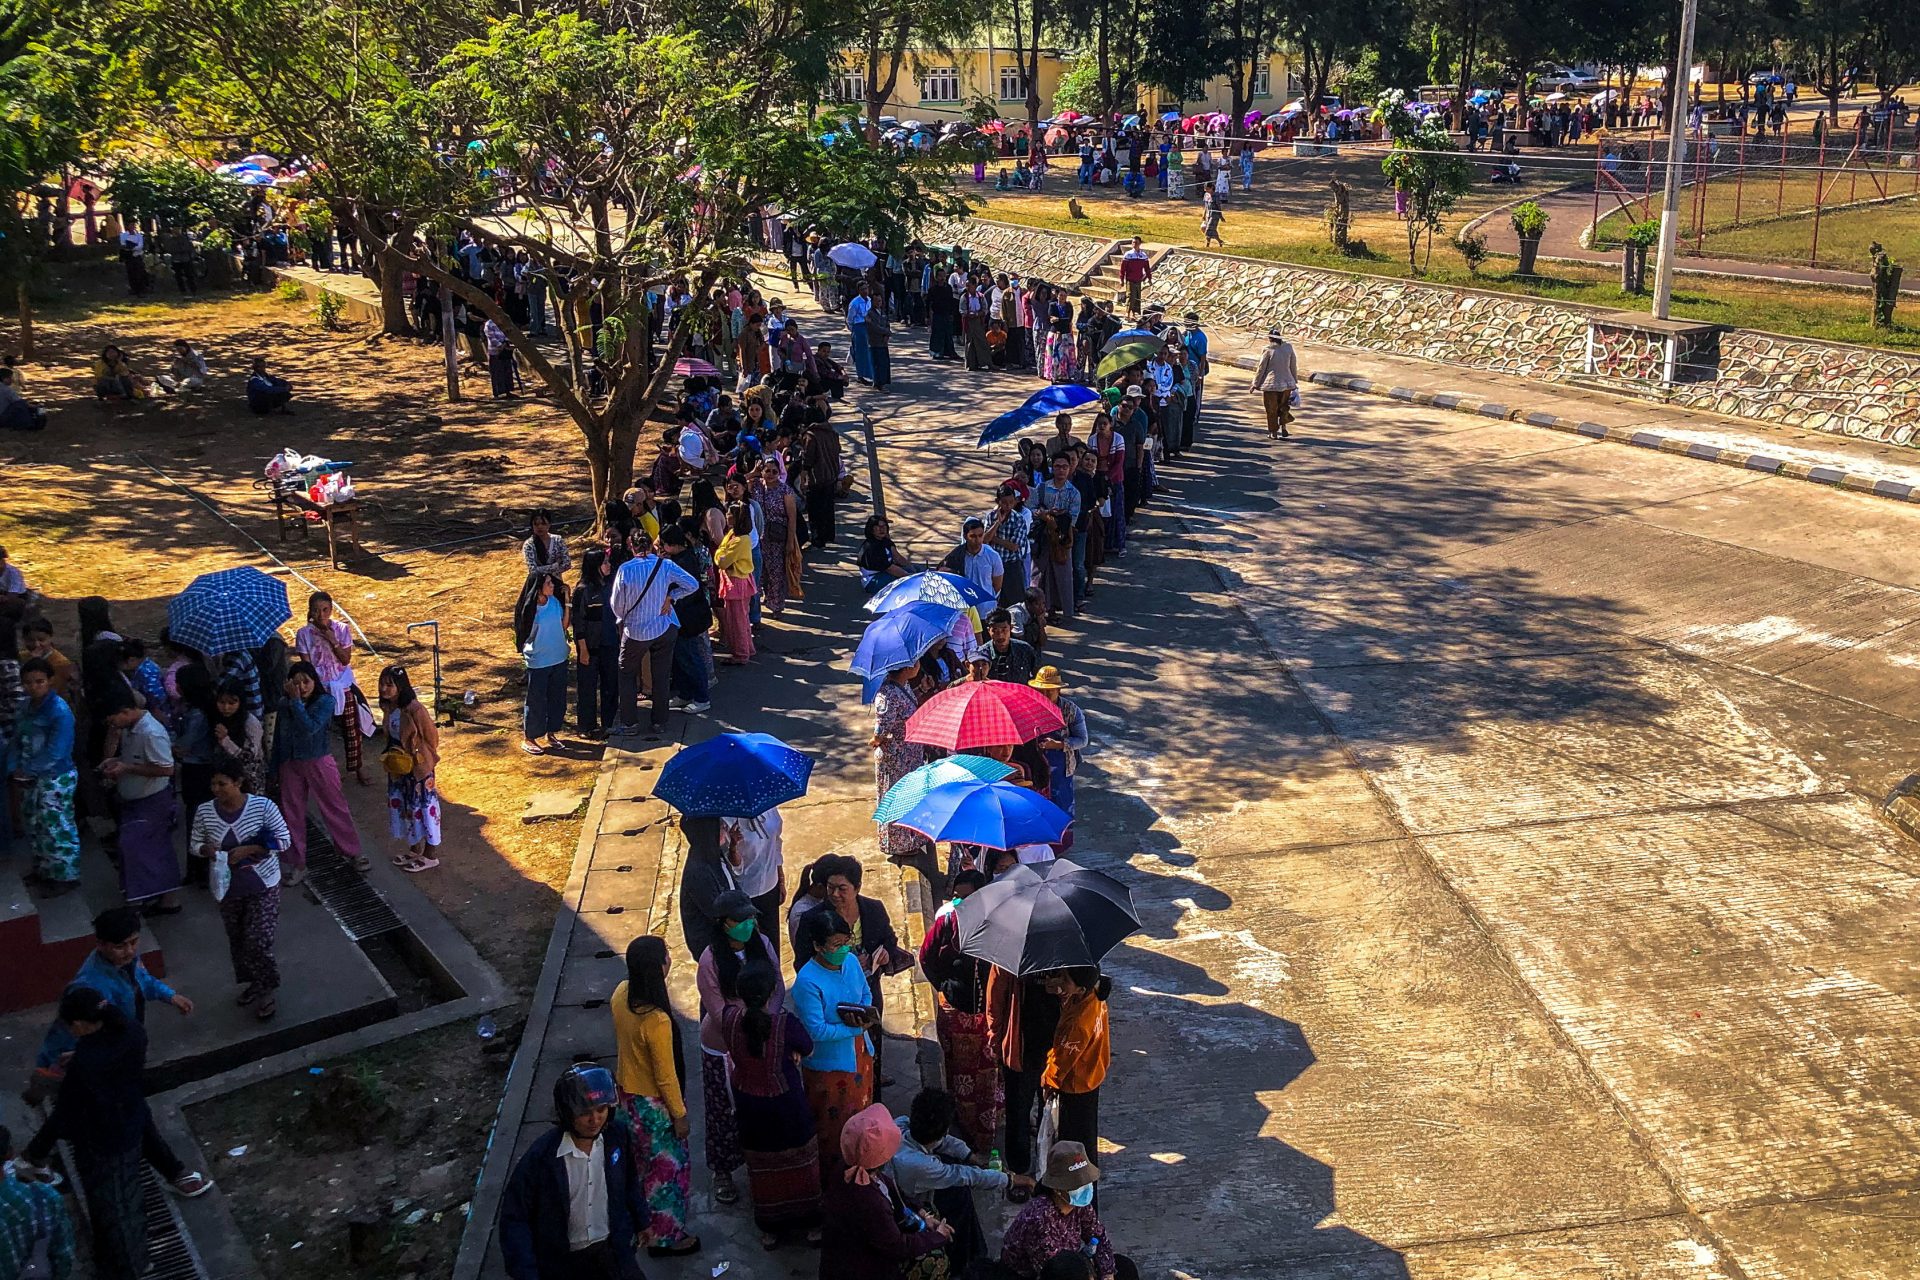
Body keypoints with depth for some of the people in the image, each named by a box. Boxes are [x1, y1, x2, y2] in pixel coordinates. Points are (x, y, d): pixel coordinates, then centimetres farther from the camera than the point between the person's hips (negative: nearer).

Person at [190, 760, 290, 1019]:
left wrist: (249, 850, -24)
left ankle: (266, 991, 17)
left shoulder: (262, 806, -18)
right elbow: (194, 843, 4)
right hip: (228, 888, 4)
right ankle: (252, 982, 41)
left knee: (259, 942, -5)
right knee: (237, 939, 18)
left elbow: (284, 839, -13)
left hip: (263, 886, -4)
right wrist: (206, 849, -20)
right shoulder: (204, 811, -9)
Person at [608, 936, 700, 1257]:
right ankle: (666, 1237, 29)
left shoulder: (621, 994, -12)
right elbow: (666, 1076, -24)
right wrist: (680, 1115, -11)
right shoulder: (656, 1021, -35)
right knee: (669, 1167, 13)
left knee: (643, 1161, 28)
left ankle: (644, 1223, 48)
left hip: (626, 1090, 8)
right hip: (652, 1103, -8)